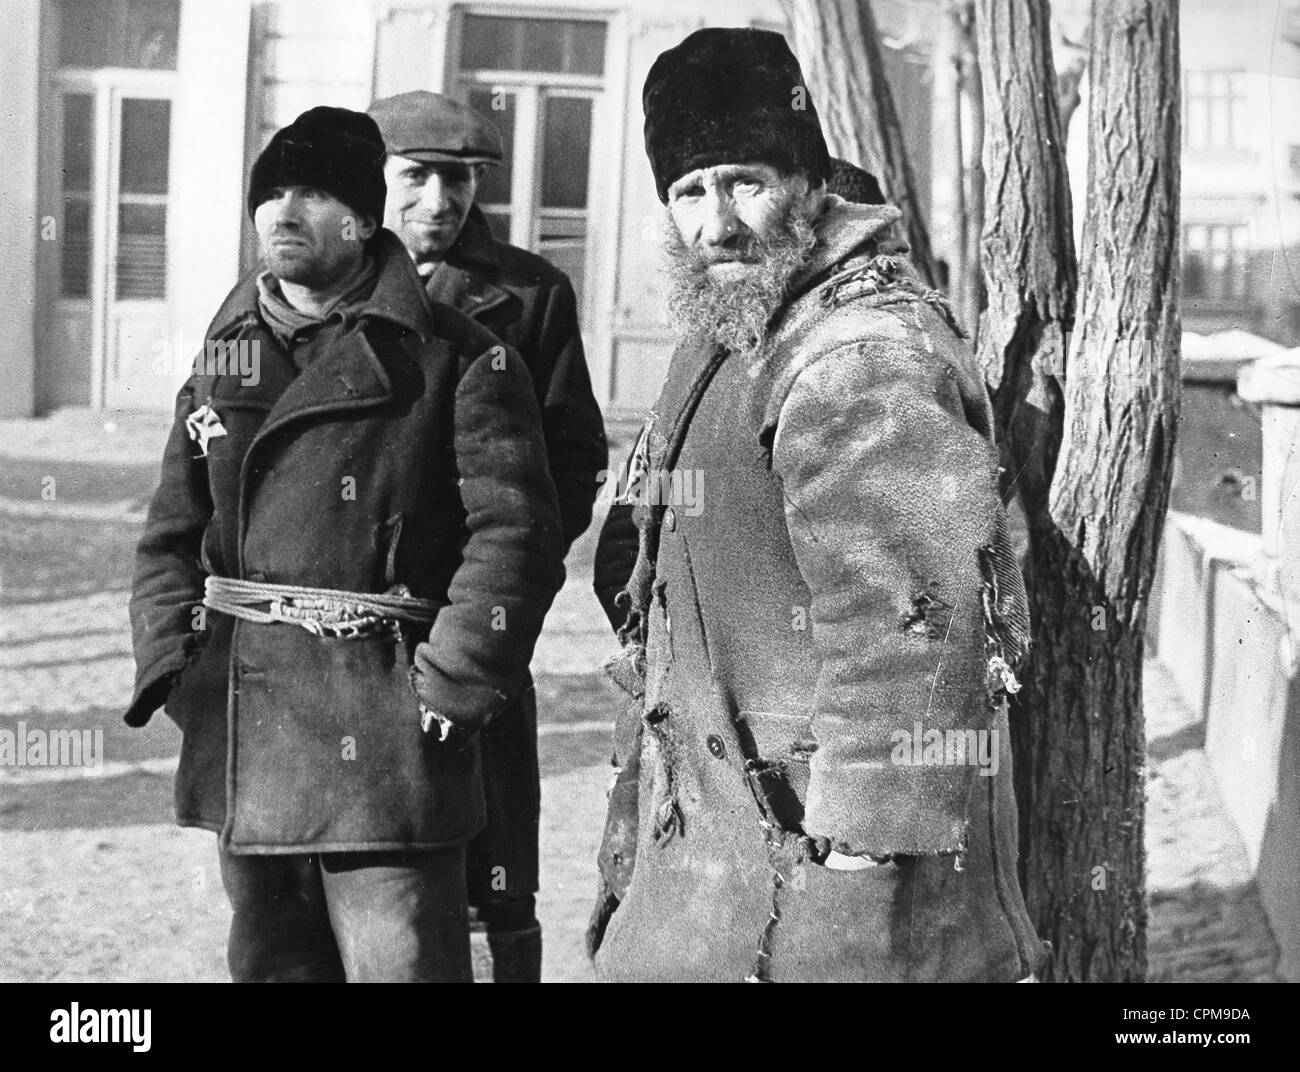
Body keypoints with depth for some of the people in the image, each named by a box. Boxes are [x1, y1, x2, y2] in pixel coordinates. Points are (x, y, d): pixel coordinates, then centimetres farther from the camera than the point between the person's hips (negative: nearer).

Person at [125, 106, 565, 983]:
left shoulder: (454, 358, -3)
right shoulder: (226, 358, 14)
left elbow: (513, 529, -10)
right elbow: (173, 538, 16)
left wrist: (456, 680, -16)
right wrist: (172, 665, 3)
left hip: (384, 728, -6)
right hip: (242, 735, 6)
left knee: (399, 959, -8)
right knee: (270, 959, 16)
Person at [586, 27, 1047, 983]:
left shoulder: (872, 357, -19)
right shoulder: (722, 343, 14)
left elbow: (911, 647, -25)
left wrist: (860, 905, -26)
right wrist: (630, 843, 22)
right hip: (705, 851, 9)